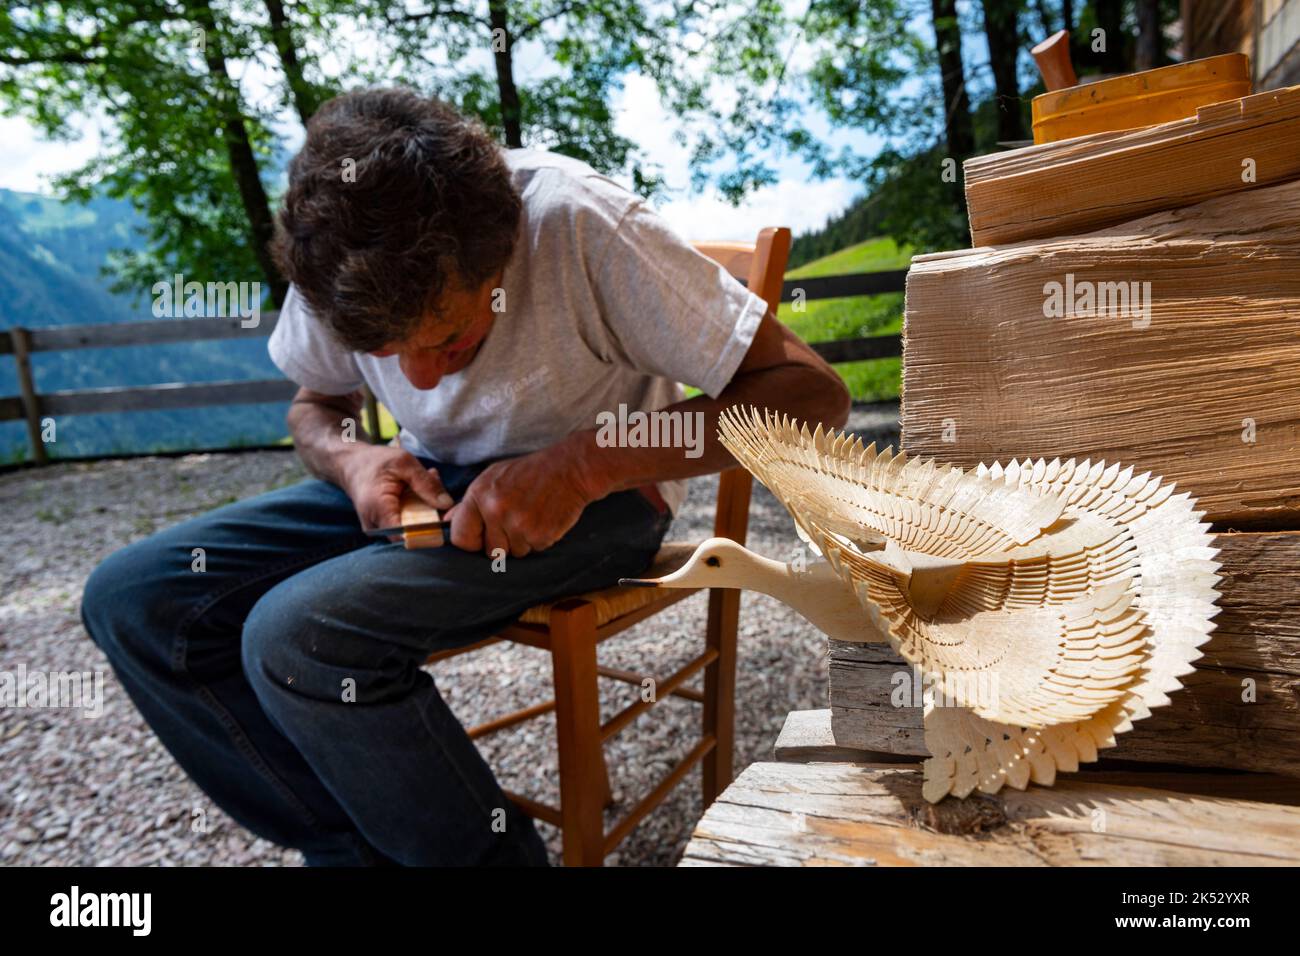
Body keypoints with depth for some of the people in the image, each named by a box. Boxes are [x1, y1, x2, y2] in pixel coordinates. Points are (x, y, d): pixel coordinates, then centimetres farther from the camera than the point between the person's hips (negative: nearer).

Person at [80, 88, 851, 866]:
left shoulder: (579, 225, -25)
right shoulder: (335, 251, -10)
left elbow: (814, 395, -25)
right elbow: (316, 402, 11)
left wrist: (586, 464, -34)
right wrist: (351, 459, -14)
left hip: (599, 492, -5)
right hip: (434, 483, 6)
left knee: (298, 634, -27)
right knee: (132, 598, -7)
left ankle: (491, 852, -3)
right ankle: (357, 851, 3)